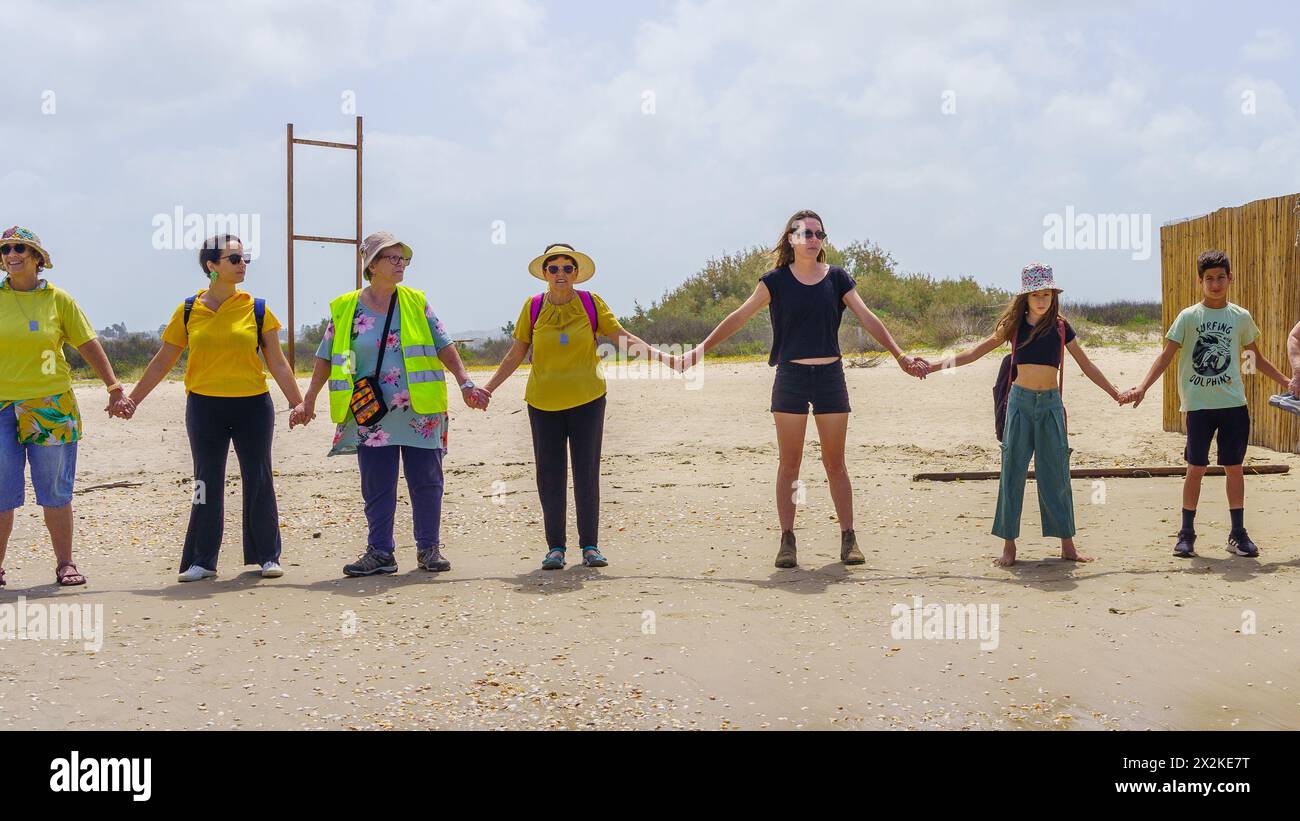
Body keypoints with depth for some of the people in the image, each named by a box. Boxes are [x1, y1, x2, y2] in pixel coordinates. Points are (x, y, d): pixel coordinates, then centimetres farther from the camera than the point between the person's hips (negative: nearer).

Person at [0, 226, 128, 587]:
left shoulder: (58, 299, 4)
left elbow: (88, 345, 8)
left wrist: (114, 385, 2)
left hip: (50, 405, 0)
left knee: (56, 492, 4)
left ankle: (65, 564, 13)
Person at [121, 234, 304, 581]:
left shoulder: (256, 309, 1)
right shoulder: (188, 311, 2)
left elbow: (277, 363, 4)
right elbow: (162, 361, 9)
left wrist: (298, 402, -1)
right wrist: (132, 399, 8)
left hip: (252, 405, 0)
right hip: (204, 406, 0)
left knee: (258, 481, 4)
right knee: (207, 484, 6)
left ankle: (267, 556, 15)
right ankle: (202, 561, 13)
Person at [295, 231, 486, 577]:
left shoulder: (417, 303, 5)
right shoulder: (344, 309, 4)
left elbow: (445, 347, 6)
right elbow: (326, 358, 10)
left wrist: (466, 383, -3)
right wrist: (308, 400, 6)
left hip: (419, 412, 0)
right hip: (370, 415, 0)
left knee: (426, 481, 2)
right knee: (376, 487, 3)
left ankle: (429, 548, 13)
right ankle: (380, 552, 11)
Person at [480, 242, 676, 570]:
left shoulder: (591, 303, 1)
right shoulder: (533, 307, 3)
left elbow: (624, 339, 3)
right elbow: (516, 353, 9)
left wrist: (663, 357, -7)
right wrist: (489, 387, 8)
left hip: (586, 400, -1)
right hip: (543, 403, 1)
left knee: (587, 473, 1)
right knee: (549, 475, 3)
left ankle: (590, 546, 9)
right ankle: (555, 546, 12)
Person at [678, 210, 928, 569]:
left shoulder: (837, 278, 4)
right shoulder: (776, 281, 1)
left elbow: (868, 319, 2)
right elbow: (740, 317, 1)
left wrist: (900, 356, -5)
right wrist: (701, 349, -2)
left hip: (830, 376, 1)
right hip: (791, 377, -1)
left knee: (835, 463, 5)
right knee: (789, 463, 1)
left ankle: (848, 539, 10)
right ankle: (787, 542, 5)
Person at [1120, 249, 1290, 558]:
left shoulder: (1241, 317, 6)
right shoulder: (1188, 317, -1)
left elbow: (1257, 358, 17)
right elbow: (1167, 355, -5)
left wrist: (1286, 382, 14)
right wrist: (1142, 387, -16)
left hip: (1234, 404, 2)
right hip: (1199, 405, -2)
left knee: (1234, 467, 6)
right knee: (1196, 468, -1)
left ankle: (1238, 533, 14)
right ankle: (1186, 533, 9)